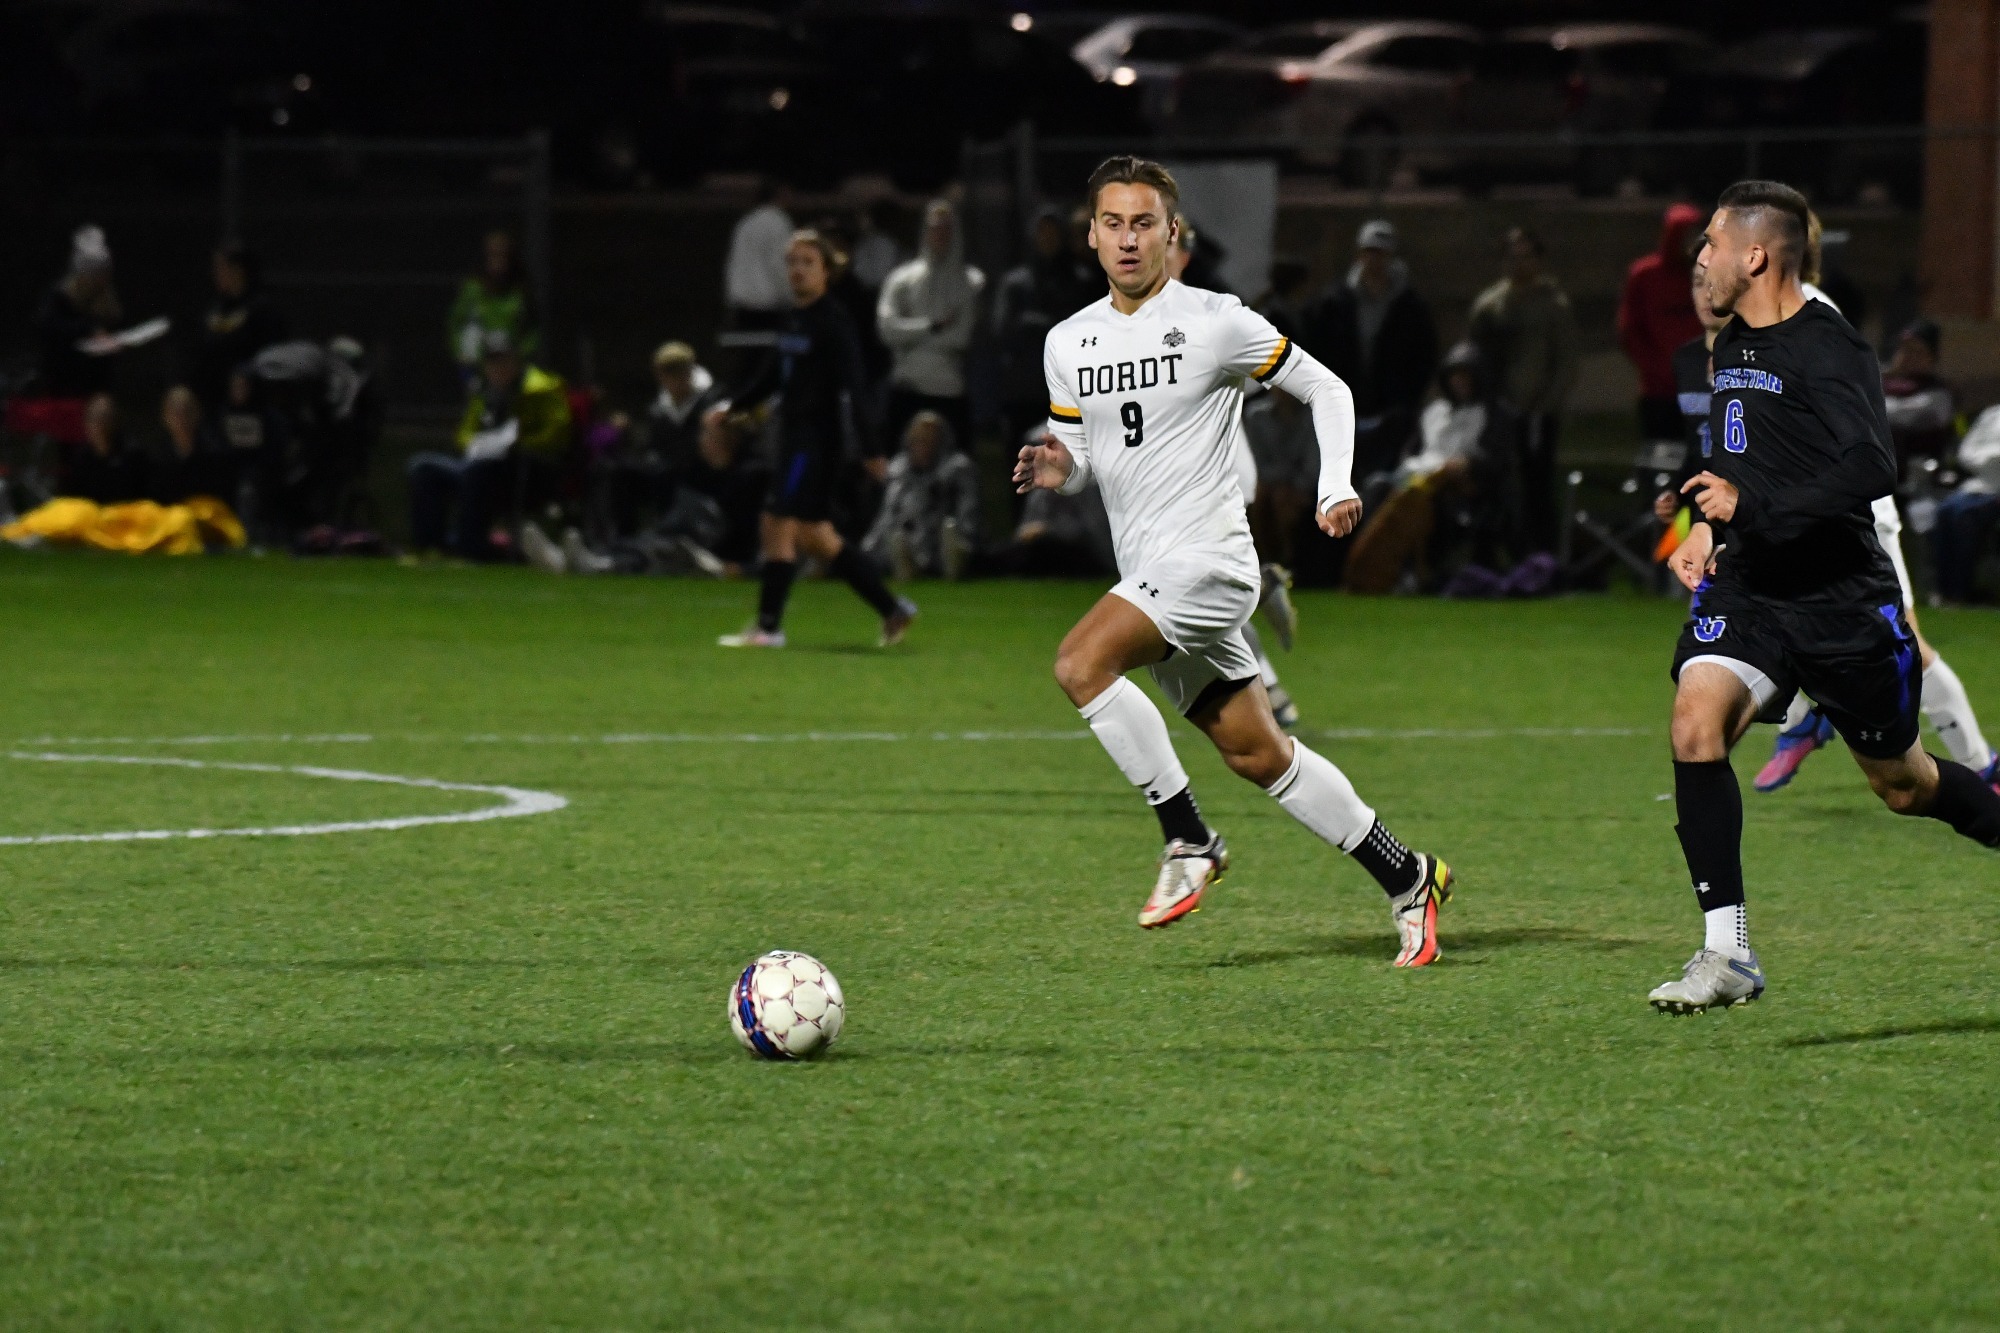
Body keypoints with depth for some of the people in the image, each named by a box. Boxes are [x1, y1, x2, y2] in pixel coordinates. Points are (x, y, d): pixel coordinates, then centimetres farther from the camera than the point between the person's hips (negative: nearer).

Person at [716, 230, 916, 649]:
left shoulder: (833, 324, -13)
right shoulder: (793, 319, 12)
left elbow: (853, 389, -17)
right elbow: (773, 374, 26)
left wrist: (870, 450, -21)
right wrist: (732, 405, 20)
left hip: (818, 438, -9)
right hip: (794, 436, 9)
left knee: (778, 524, -9)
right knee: (814, 536, 11)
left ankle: (767, 626, -2)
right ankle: (892, 609, 17)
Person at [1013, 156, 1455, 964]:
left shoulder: (1214, 323, -7)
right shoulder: (1069, 344, 10)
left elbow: (1325, 389, 2)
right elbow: (1080, 462, 18)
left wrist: (1335, 488, -11)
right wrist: (1056, 470, -6)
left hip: (1208, 556, -7)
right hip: (1152, 575, 7)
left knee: (1080, 664, -26)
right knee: (1257, 754, 11)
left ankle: (1188, 841, -15)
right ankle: (1407, 880, 23)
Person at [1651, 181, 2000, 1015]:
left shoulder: (1827, 351, -16)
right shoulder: (1734, 346, 11)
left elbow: (1871, 468, -29)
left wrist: (1751, 506, -29)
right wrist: (1710, 531, 13)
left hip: (1843, 601, -6)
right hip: (1748, 591, 6)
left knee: (1902, 784, 9)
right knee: (1696, 718, -21)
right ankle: (1727, 954, -20)